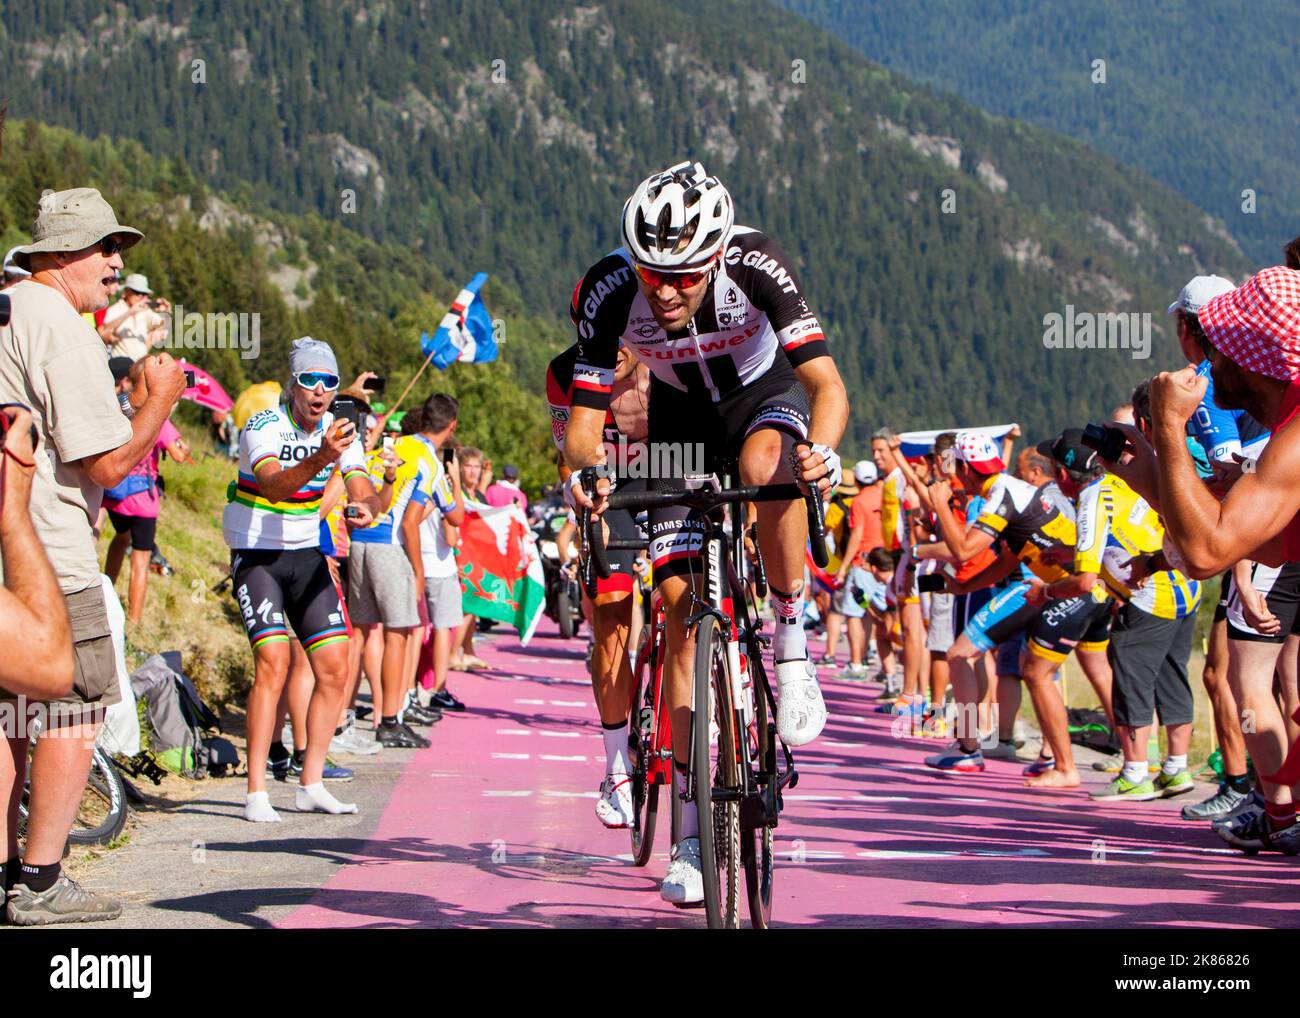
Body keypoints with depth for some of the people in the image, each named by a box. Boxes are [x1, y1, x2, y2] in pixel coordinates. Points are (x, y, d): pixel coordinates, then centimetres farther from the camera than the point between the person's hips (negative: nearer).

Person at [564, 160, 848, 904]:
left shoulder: (753, 263, -33)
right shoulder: (609, 291, -28)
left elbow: (827, 382, -38)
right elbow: (586, 418, -25)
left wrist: (821, 451, -58)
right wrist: (586, 465, -48)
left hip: (766, 396, -2)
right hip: (682, 423, 2)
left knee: (764, 467, -40)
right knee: (683, 615, -6)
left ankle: (792, 646, -18)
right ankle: (694, 829, 0)